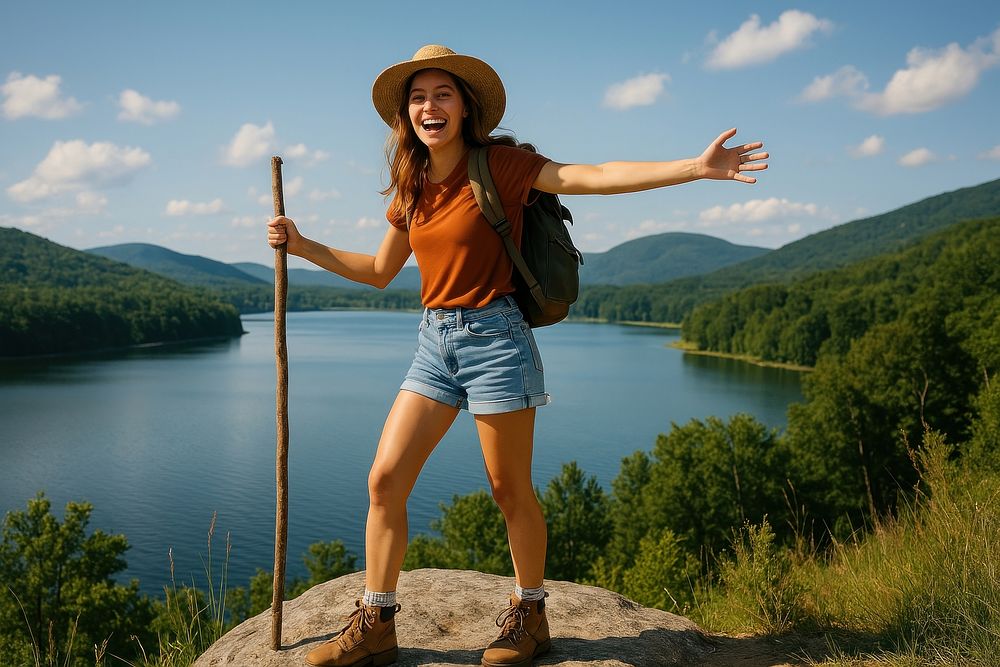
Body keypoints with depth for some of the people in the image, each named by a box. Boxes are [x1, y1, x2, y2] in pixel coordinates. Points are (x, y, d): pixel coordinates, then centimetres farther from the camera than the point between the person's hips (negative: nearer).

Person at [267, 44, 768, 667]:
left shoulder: (498, 165, -7)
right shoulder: (411, 189, 12)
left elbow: (596, 177, -15)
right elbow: (379, 271, 22)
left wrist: (696, 167, -24)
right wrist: (301, 245, 19)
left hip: (494, 338, -6)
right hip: (435, 342, 6)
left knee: (511, 490, 5)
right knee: (385, 479, 0)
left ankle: (530, 615, 26)